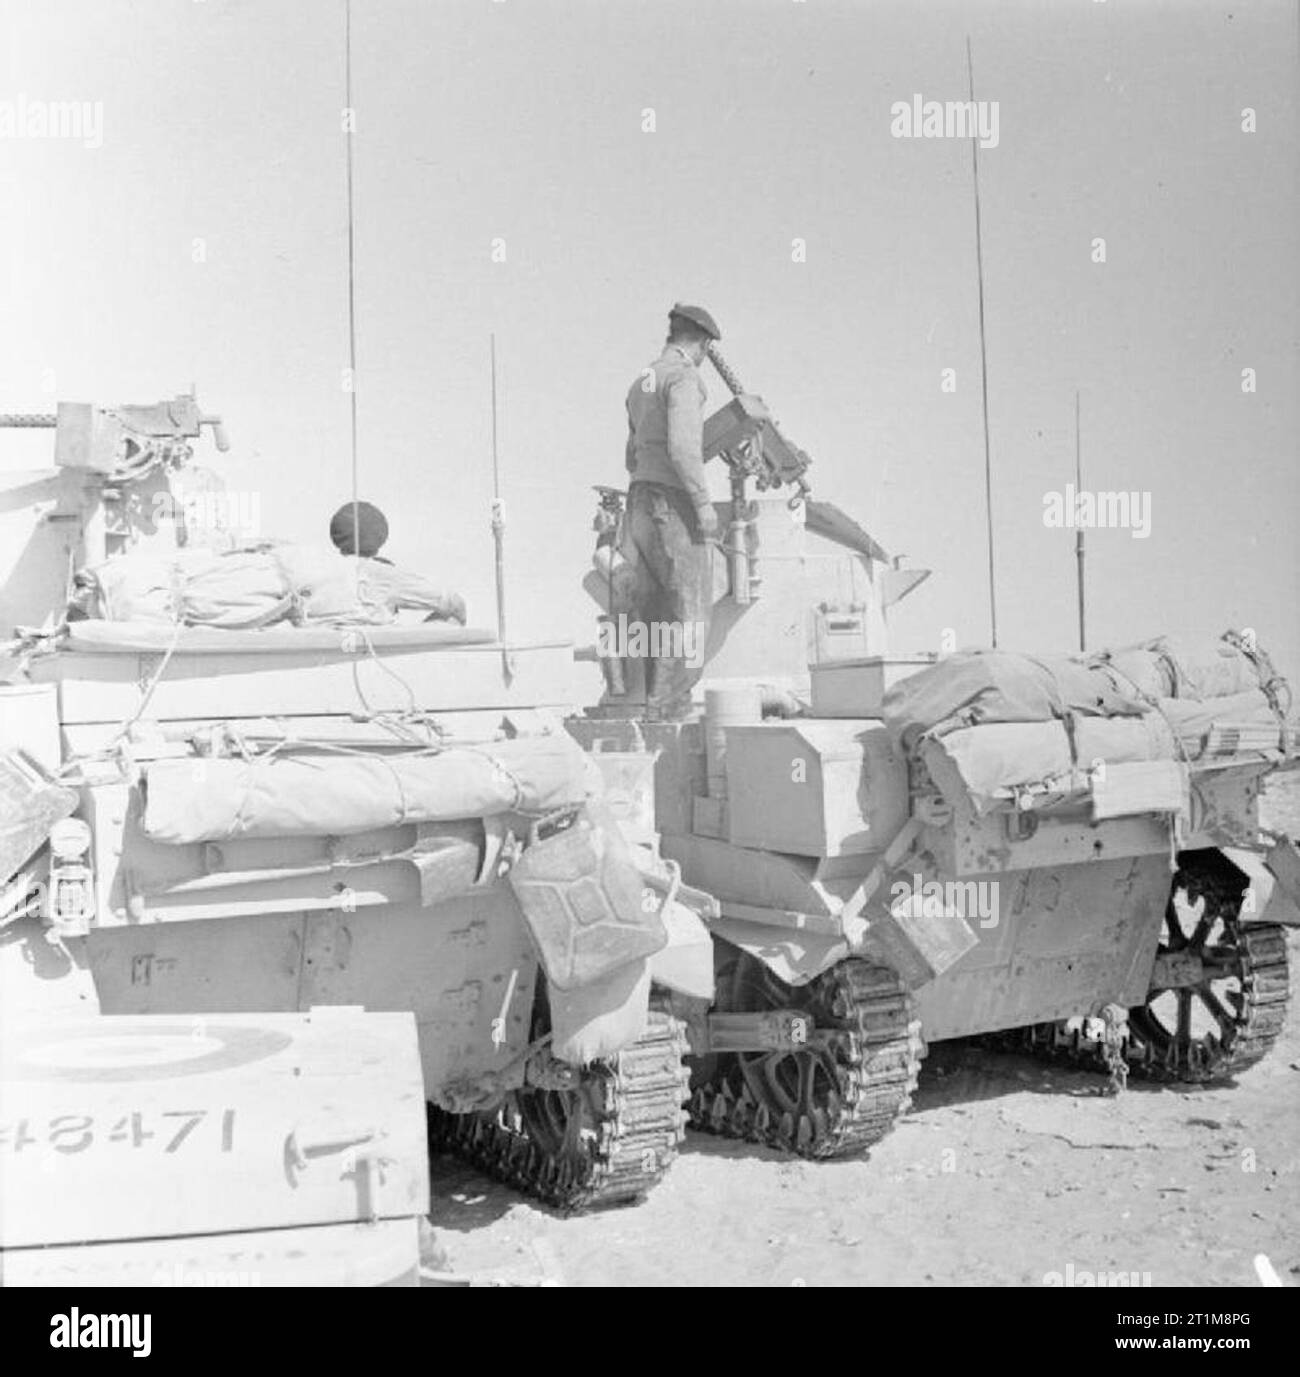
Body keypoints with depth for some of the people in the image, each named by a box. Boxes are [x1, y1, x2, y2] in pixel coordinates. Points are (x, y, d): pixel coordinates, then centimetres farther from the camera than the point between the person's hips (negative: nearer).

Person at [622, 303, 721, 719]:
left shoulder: (640, 385, 19)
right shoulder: (684, 377, -10)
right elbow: (682, 446, -24)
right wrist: (704, 502, -20)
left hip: (640, 502, 9)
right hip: (676, 505, -9)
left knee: (655, 606, 11)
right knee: (690, 607, -4)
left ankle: (661, 700, 14)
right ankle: (667, 702, -7)